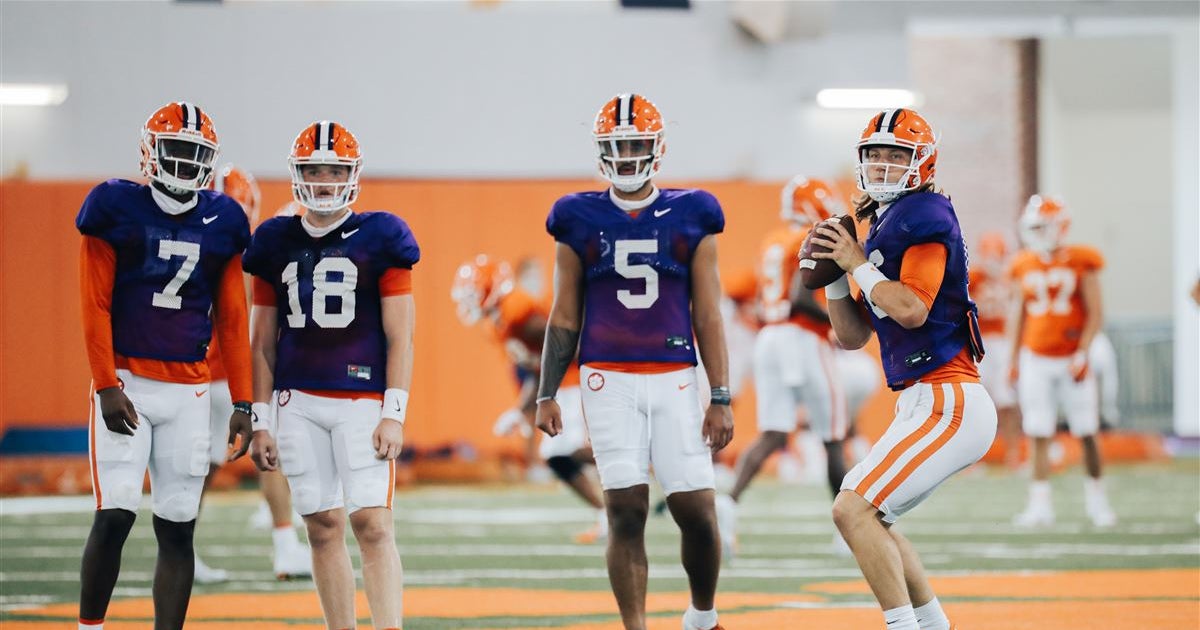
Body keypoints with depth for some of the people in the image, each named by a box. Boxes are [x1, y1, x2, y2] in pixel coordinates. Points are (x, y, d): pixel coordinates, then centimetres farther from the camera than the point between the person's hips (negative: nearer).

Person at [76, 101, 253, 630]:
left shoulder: (223, 223, 8)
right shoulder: (116, 209, -3)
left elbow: (231, 320, 11)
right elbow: (96, 307, -4)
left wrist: (242, 402, 6)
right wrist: (107, 387, -11)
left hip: (188, 390, 4)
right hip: (126, 382, -4)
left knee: (178, 527, 2)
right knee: (115, 513, -13)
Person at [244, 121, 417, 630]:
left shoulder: (379, 240, 1)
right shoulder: (277, 244, 10)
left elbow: (399, 338, -1)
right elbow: (264, 342, 14)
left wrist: (394, 415, -9)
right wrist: (261, 421, 9)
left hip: (363, 400, -3)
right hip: (297, 402, 3)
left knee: (372, 524, -11)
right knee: (324, 527, 3)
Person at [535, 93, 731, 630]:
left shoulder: (691, 218, 5)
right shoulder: (580, 221, 6)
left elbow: (708, 317, 5)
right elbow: (565, 317, 10)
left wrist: (721, 399, 0)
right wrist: (546, 394, 5)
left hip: (675, 380, 0)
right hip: (609, 381, 0)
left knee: (697, 513, -2)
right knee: (626, 513, -7)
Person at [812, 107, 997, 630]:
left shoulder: (924, 216, -10)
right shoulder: (884, 226, 17)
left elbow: (911, 309, -22)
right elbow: (853, 336, 20)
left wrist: (858, 263, -10)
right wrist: (833, 270, 7)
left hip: (946, 404, -10)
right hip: (929, 404, 10)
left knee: (854, 510, -16)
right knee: (867, 516, 21)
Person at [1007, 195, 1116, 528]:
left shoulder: (1081, 263, -4)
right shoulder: (1024, 267, 6)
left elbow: (1094, 314, -4)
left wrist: (1082, 354, -12)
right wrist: (1014, 359, 13)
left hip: (1071, 359, -3)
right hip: (1035, 360, 3)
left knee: (1086, 433, 2)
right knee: (1039, 435, -1)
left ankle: (1096, 500, 15)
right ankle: (1040, 504, 0)